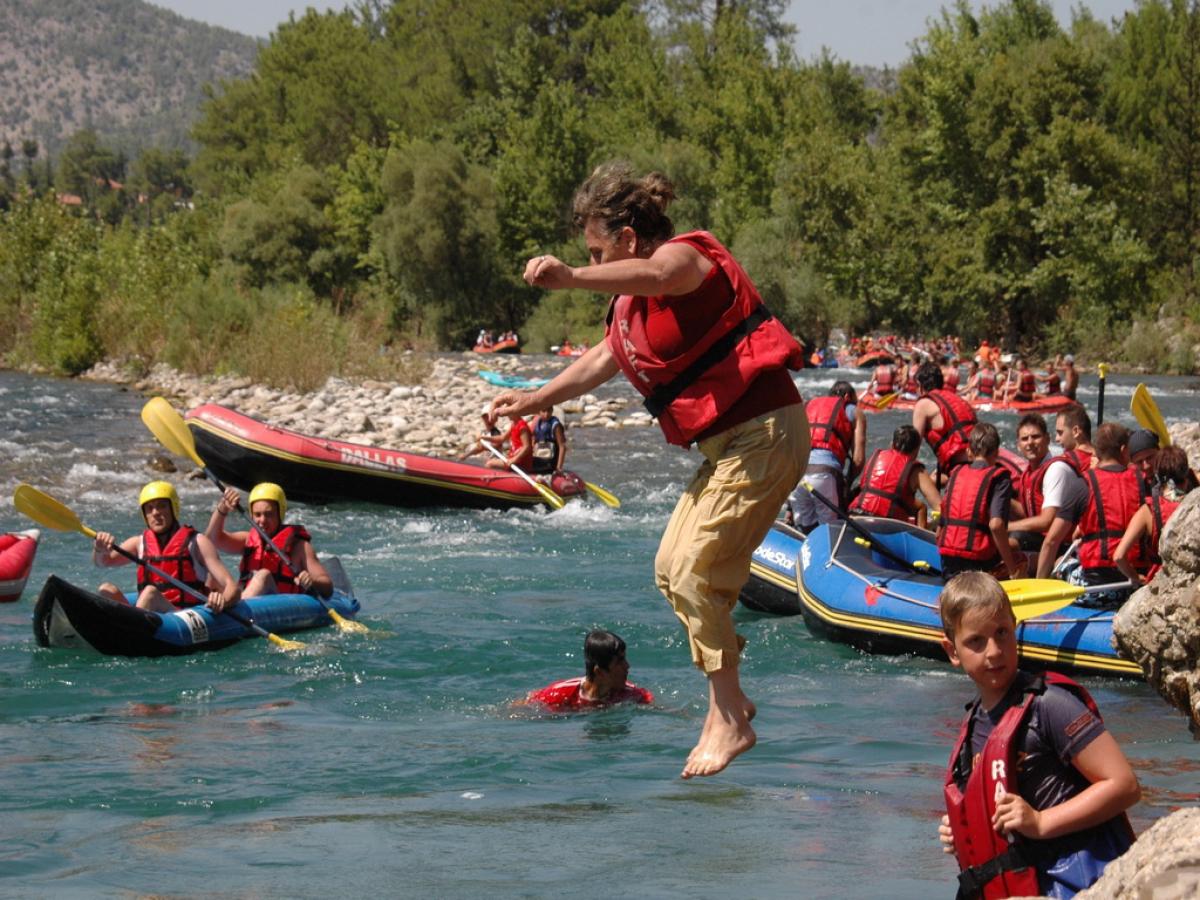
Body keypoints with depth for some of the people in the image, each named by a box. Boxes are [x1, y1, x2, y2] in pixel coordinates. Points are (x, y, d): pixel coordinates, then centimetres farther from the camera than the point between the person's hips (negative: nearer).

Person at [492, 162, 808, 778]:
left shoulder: (685, 257, -16)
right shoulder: (634, 301, 16)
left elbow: (656, 276, -41)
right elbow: (606, 358, 31)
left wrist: (572, 279, -57)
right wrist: (535, 399, 34)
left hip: (763, 435, -11)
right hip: (726, 447, 11)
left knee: (696, 573, -15)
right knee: (671, 570, 13)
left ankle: (728, 720, -8)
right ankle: (730, 698, 22)